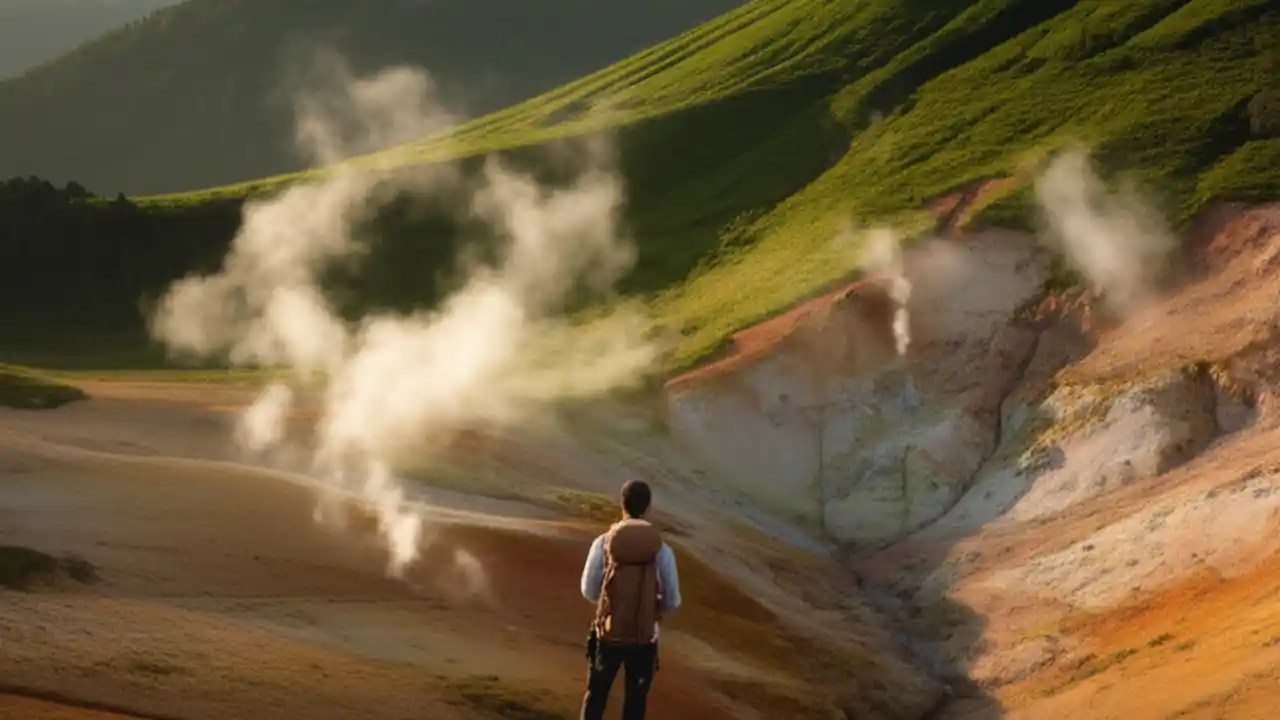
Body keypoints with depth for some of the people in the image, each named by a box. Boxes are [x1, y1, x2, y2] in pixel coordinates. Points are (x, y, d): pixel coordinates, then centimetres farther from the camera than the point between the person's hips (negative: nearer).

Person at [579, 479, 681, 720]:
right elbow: (672, 601, -4)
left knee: (595, 696, 18)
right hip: (644, 638, 0)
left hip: (608, 634, 0)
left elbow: (589, 590, -2)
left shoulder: (603, 543, -9)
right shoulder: (662, 550, -8)